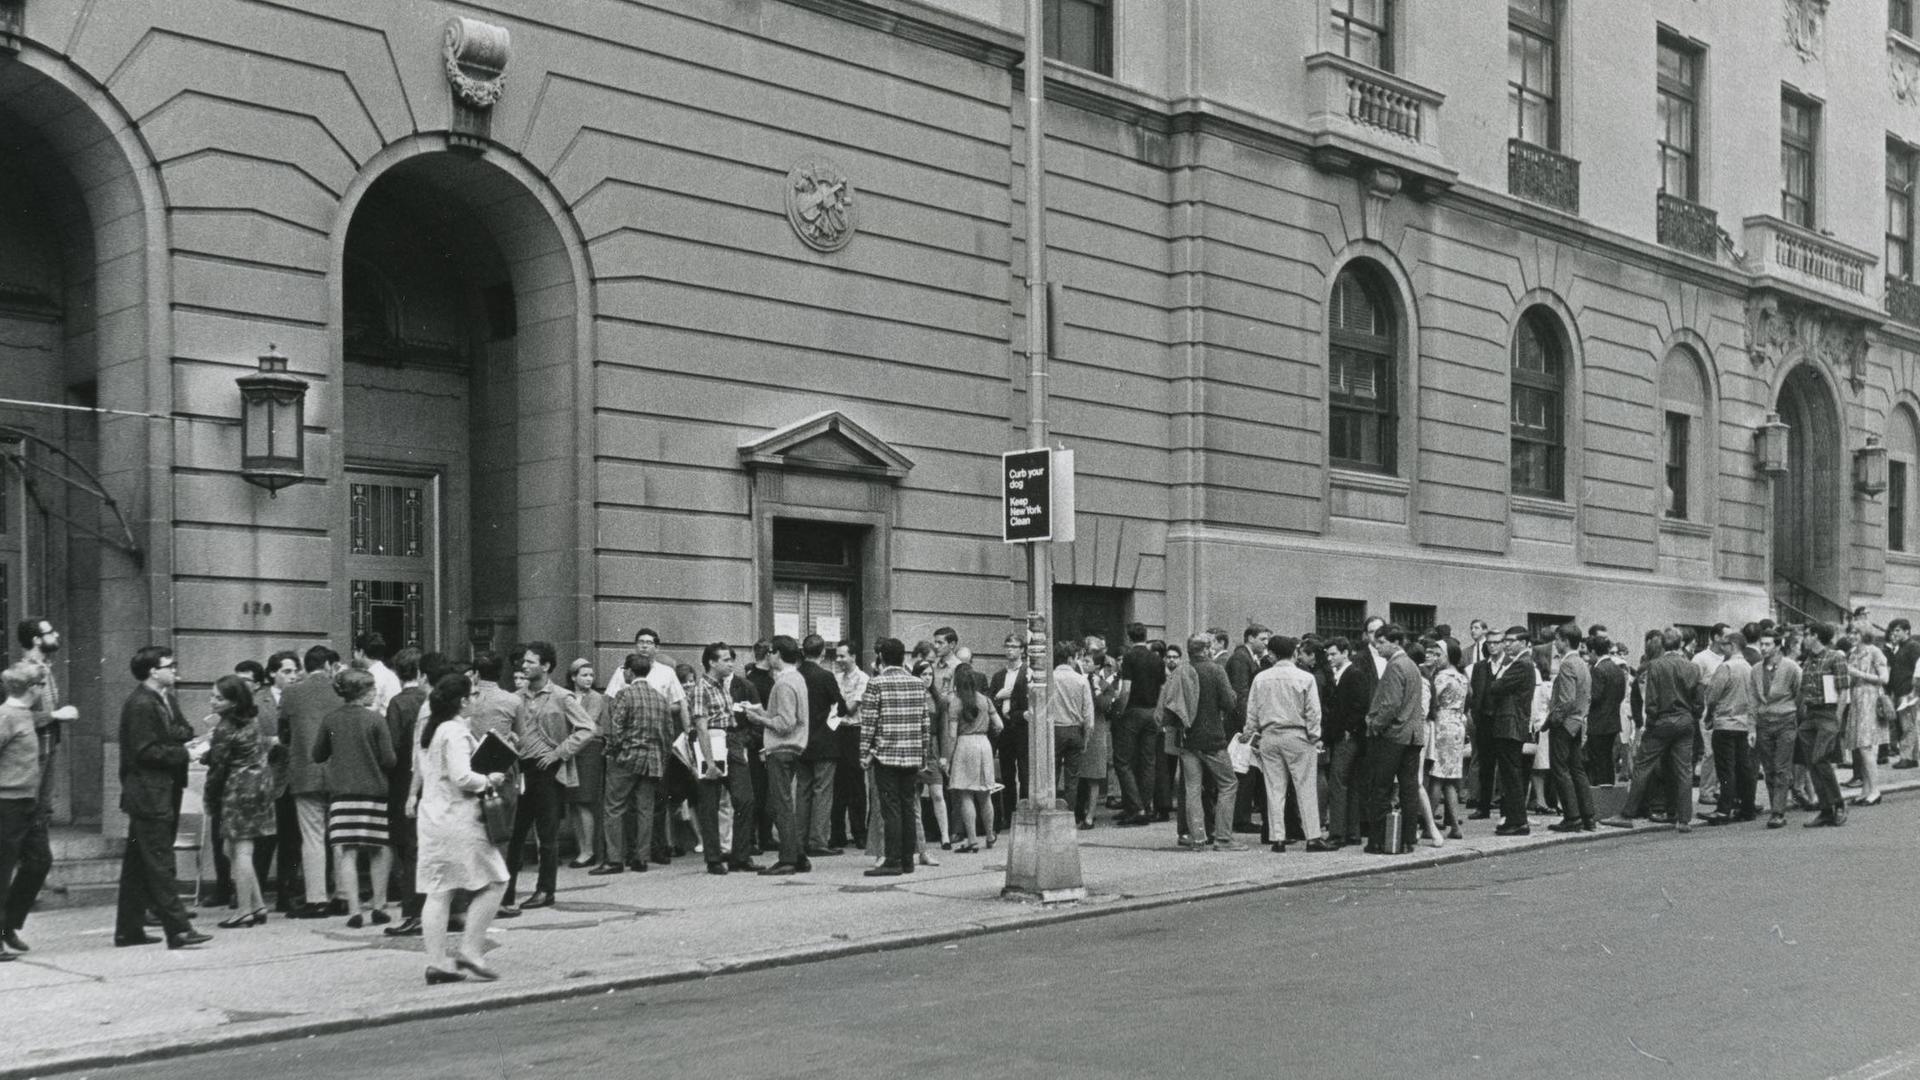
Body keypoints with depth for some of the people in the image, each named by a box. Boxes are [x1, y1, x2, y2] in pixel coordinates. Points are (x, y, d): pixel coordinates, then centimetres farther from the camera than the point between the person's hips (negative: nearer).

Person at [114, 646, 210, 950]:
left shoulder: (166, 699, 14)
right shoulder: (141, 704, -14)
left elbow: (182, 731, 15)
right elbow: (145, 751, -18)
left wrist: (183, 734, -7)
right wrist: (184, 752, -18)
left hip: (163, 792, 10)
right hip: (148, 794, -10)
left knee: (138, 864, 14)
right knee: (160, 864, -9)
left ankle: (129, 930, 20)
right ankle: (177, 929, -10)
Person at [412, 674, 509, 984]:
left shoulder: (429, 730, 14)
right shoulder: (456, 732, -15)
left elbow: (420, 769, 22)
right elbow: (462, 776, -24)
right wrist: (489, 781, -9)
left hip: (431, 815, 9)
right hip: (458, 818, -9)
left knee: (438, 891, 7)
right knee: (493, 881, -1)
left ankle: (436, 961, 6)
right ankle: (471, 950, -5)